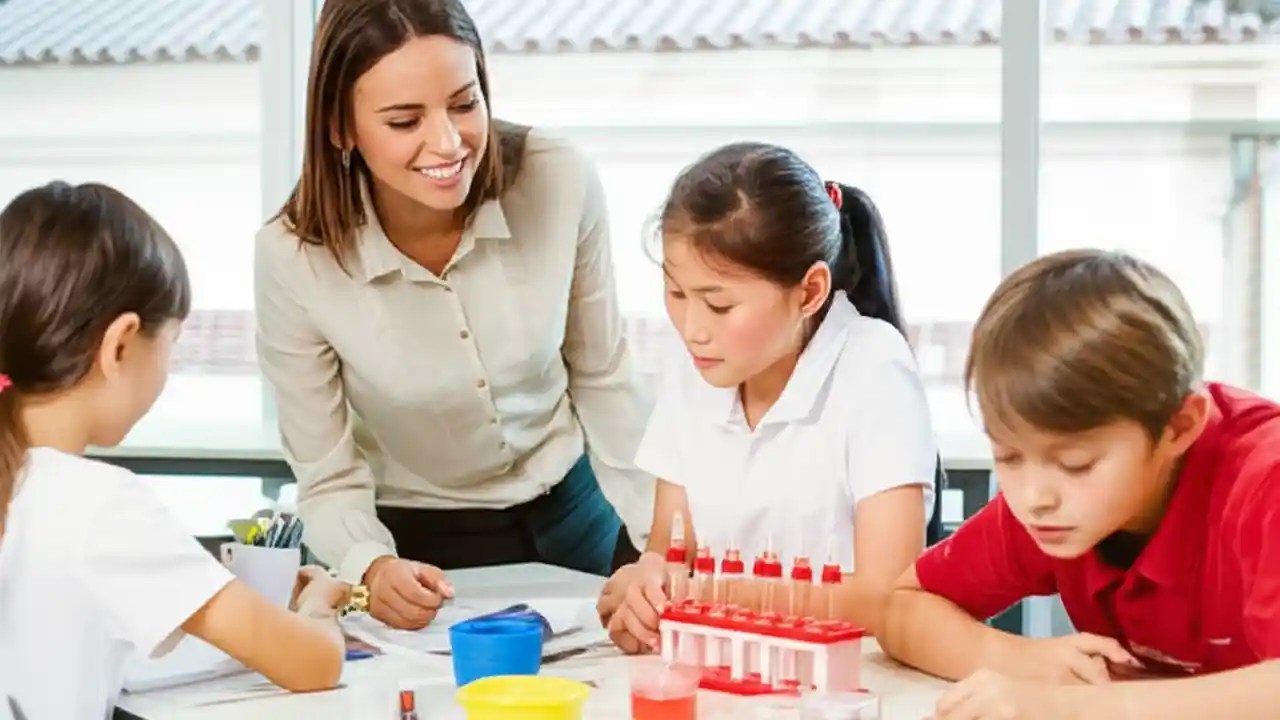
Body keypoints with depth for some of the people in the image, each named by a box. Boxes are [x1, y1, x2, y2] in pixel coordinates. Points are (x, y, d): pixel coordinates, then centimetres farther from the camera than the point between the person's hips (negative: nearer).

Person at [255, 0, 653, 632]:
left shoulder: (562, 183, -18)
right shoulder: (293, 259, -23)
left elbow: (602, 378, -1)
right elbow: (329, 481, -12)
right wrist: (373, 568, -33)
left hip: (572, 515, 2)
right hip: (421, 549, -2)